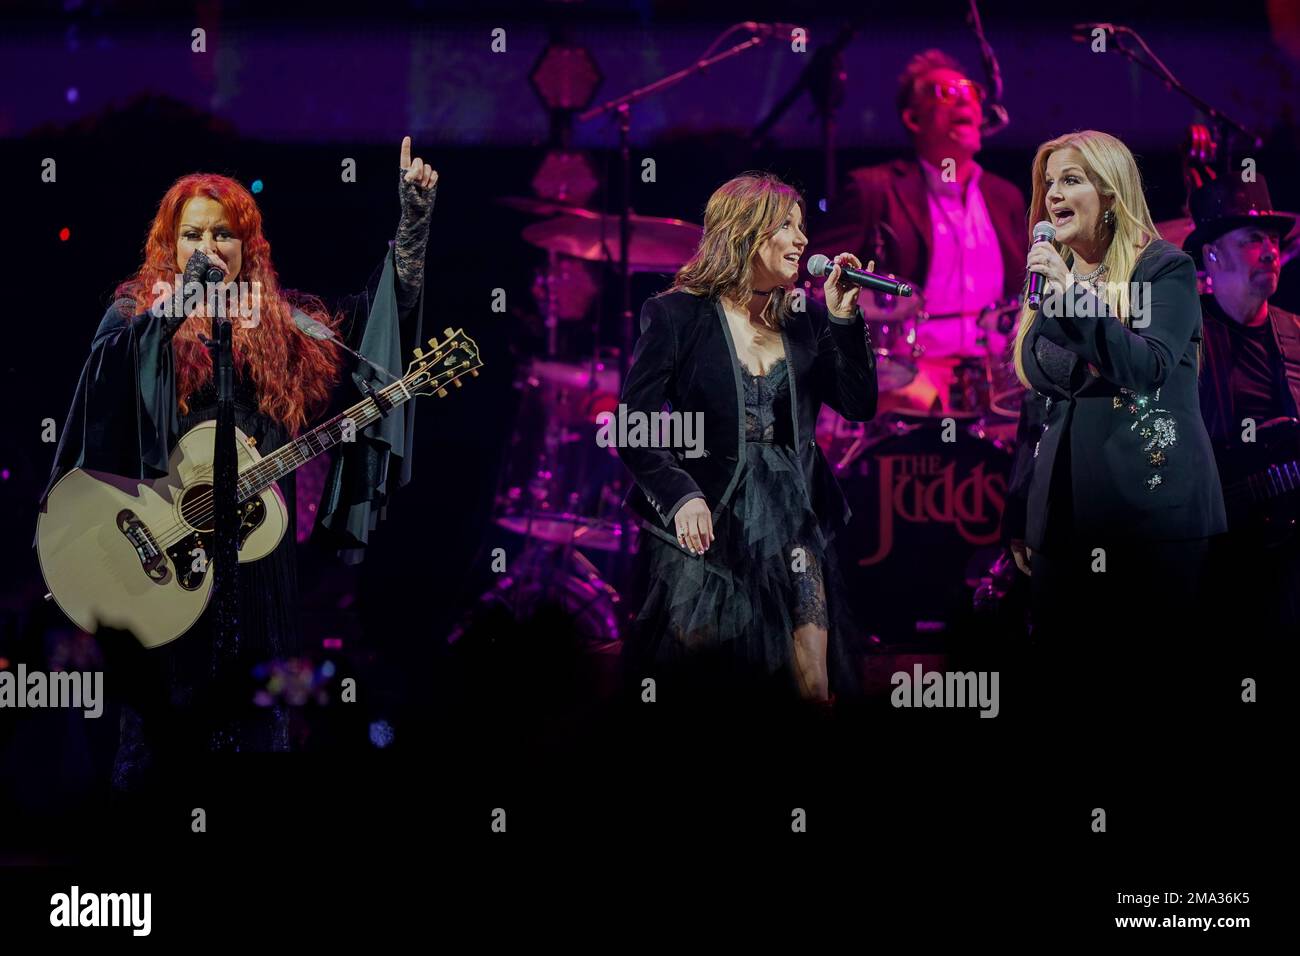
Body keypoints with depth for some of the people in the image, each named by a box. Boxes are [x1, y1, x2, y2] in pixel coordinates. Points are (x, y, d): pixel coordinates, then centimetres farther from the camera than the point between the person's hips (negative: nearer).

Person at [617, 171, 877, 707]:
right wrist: (680, 496, -24)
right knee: (693, 684, 1)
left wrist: (843, 317, -6)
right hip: (706, 522, -3)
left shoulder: (806, 317, 8)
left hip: (791, 518, 3)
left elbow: (859, 406, 3)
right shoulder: (678, 316, -5)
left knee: (812, 690, -4)